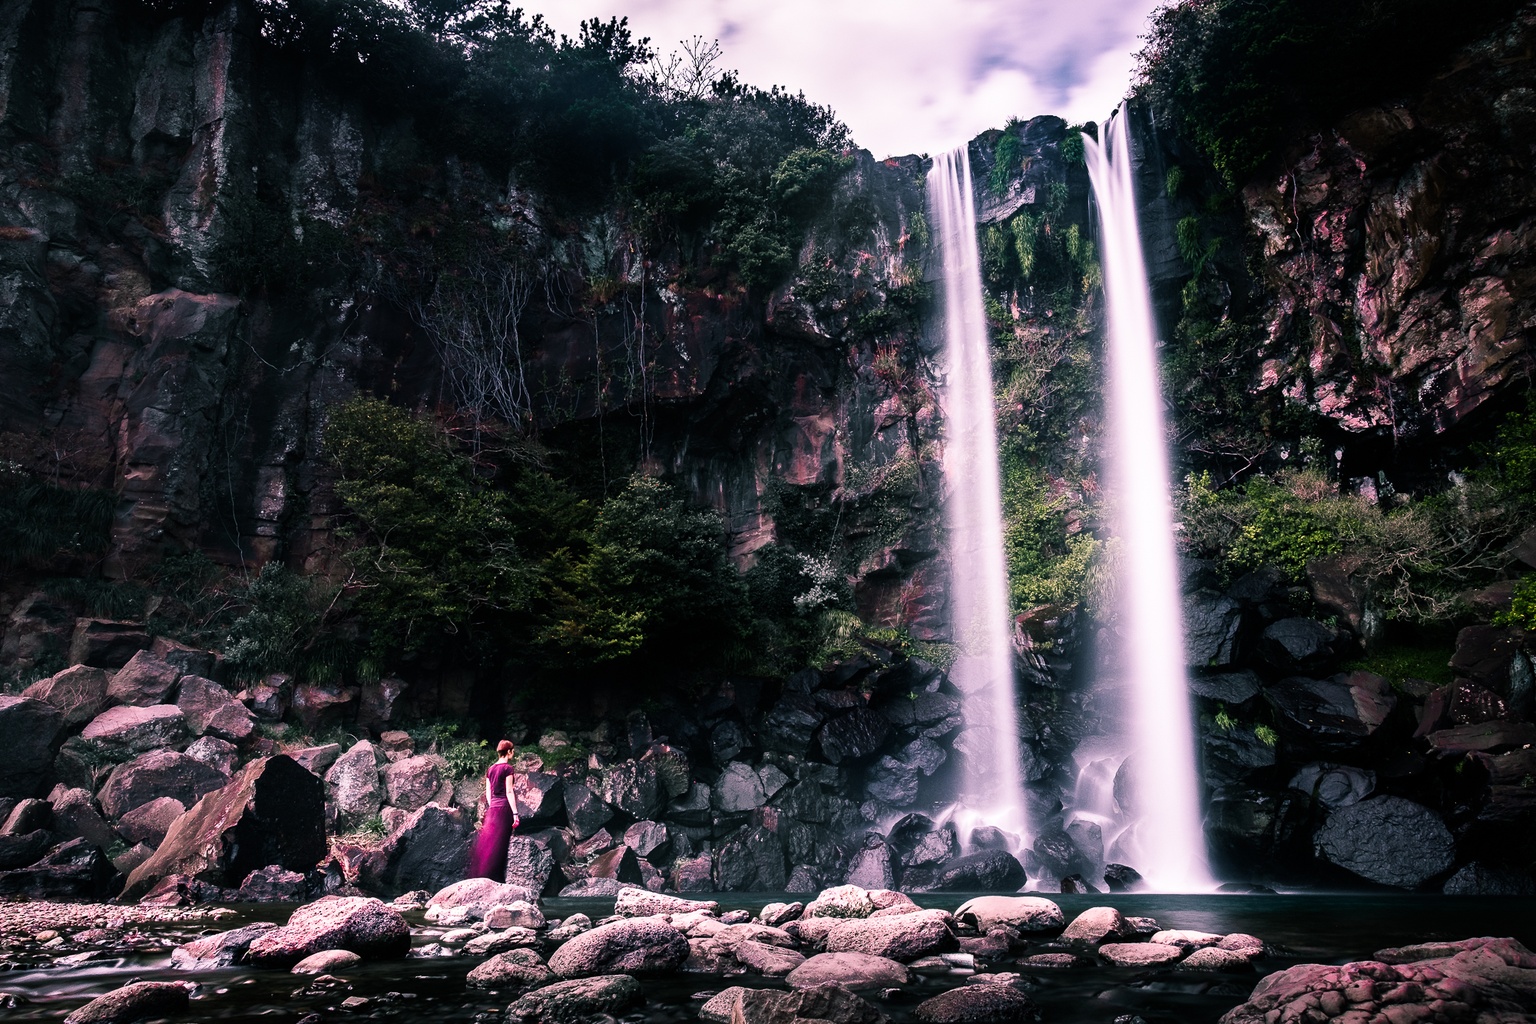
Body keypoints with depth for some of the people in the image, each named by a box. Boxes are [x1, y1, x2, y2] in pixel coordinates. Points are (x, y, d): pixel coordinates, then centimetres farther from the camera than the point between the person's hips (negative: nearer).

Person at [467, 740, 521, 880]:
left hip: (492, 809, 6)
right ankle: (495, 878, -4)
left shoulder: (490, 769, 13)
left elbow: (488, 792, 14)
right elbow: (509, 791, -12)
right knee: (499, 845, -4)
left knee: (488, 844, 9)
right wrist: (515, 813, -13)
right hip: (504, 807, -6)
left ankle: (480, 876, 10)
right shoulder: (507, 768, -7)